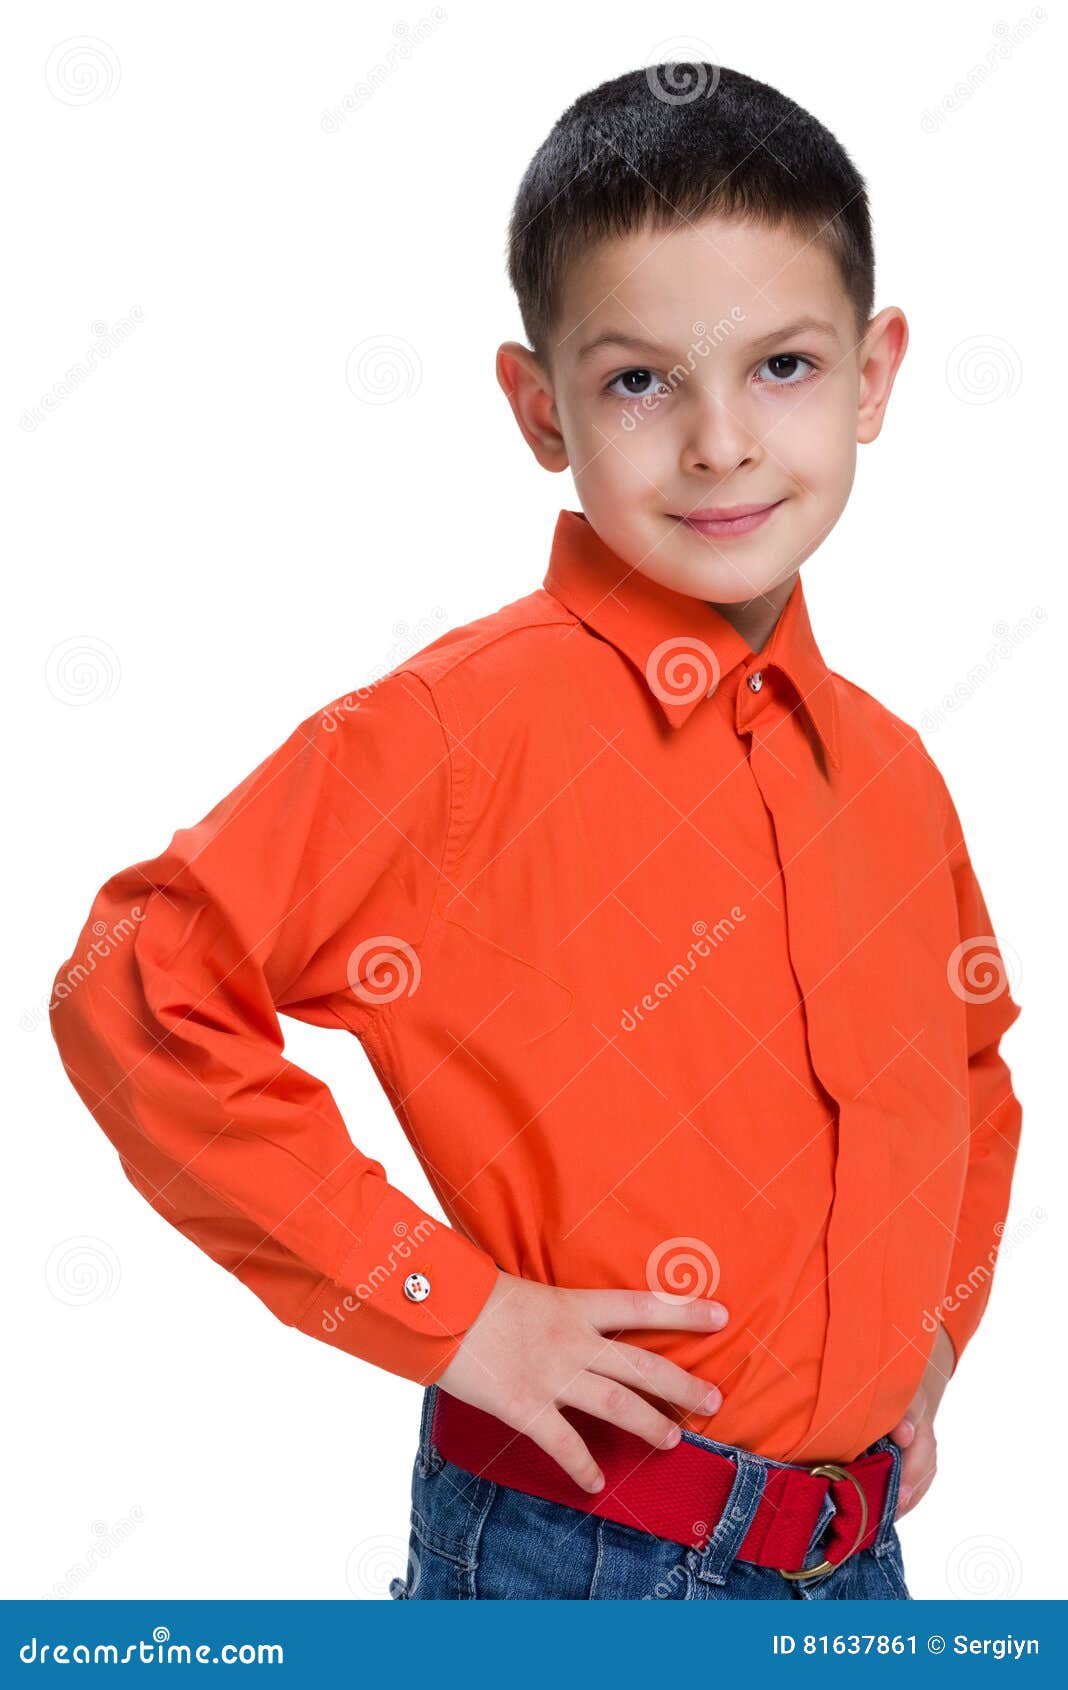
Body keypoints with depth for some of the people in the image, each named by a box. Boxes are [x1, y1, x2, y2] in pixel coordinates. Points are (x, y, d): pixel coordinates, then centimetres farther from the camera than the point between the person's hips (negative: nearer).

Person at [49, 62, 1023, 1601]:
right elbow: (138, 995, -20)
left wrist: (931, 1339, 8)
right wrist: (448, 1309, -17)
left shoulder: (891, 771, 4)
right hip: (579, 1549, -5)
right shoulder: (468, 727, -15)